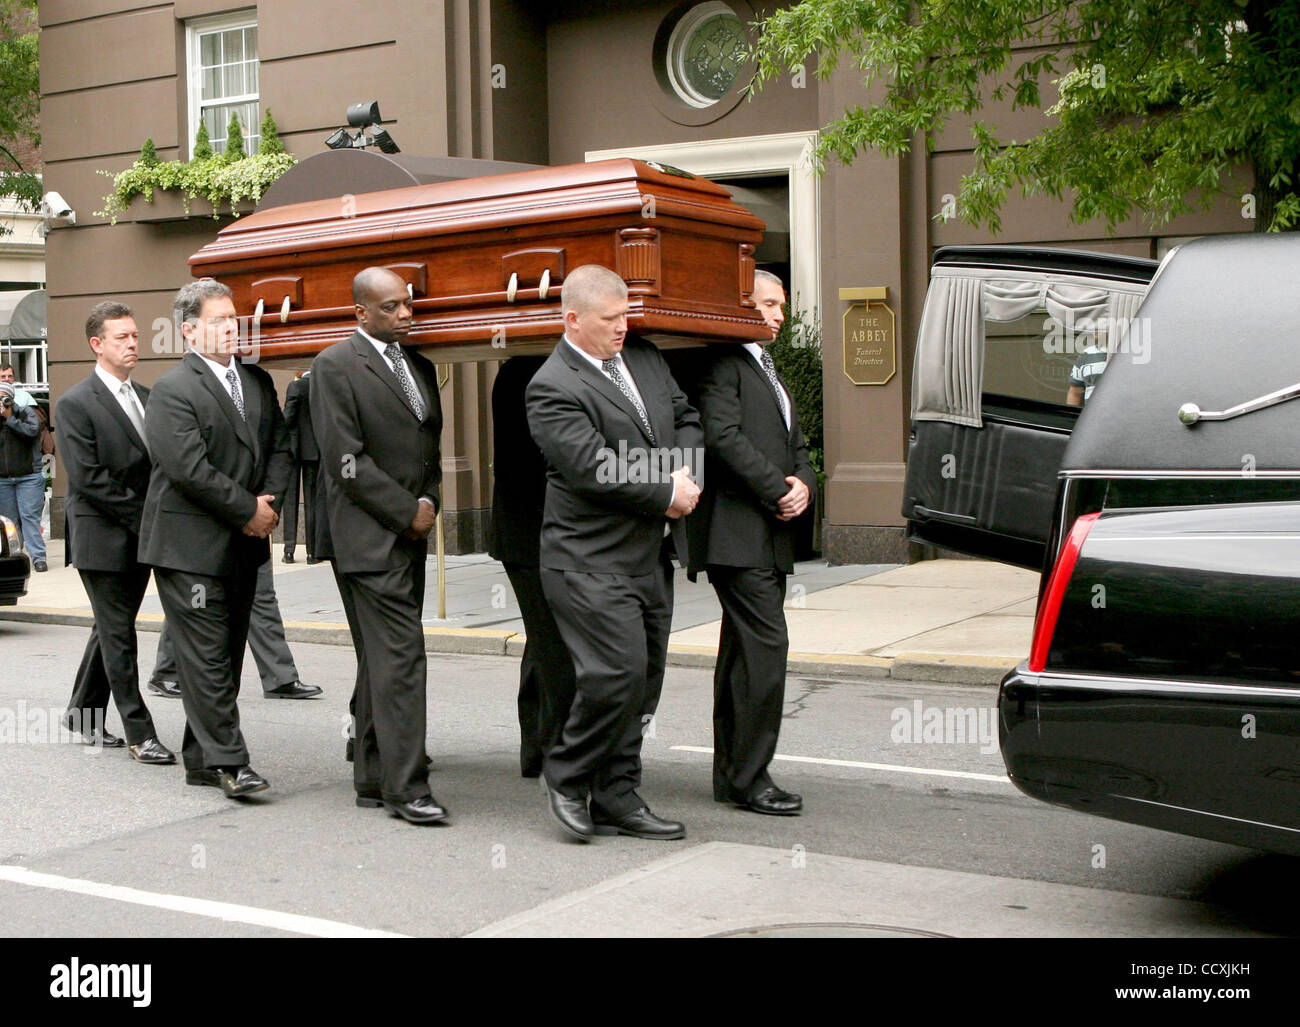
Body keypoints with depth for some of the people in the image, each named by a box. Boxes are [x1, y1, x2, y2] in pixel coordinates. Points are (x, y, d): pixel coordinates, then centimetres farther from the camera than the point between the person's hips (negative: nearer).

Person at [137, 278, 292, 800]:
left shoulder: (258, 381, 13)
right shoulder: (172, 390, -11)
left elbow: (280, 446, 14)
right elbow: (189, 468, -18)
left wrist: (271, 501, -4)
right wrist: (249, 510, -14)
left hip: (245, 542, 7)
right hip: (192, 546, -7)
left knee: (226, 654, 11)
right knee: (207, 656, -6)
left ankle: (202, 759, 19)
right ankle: (228, 761, -1)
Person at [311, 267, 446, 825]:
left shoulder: (419, 366, 17)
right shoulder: (336, 365, -6)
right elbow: (345, 459, -12)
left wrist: (428, 503, 4)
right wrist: (406, 511, -10)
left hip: (411, 531, 8)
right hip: (369, 536, -7)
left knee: (380, 660, 11)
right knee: (400, 655, -11)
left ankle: (373, 778, 17)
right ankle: (405, 786, -7)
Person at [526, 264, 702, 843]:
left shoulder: (644, 358, 14)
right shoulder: (553, 388, -12)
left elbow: (687, 419, 20)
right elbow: (593, 468, -20)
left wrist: (682, 471, -1)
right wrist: (667, 494, -12)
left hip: (652, 555, 8)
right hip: (592, 560, -8)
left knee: (643, 681, 9)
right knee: (617, 672, -16)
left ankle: (616, 800, 19)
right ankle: (566, 776, 8)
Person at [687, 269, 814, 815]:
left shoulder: (770, 372, 26)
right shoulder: (722, 365, -5)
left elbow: (796, 446, 24)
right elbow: (723, 437, -17)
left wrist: (802, 484, 3)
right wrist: (777, 491, -13)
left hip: (771, 536, 10)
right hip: (737, 534, -10)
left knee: (742, 652, 12)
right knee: (766, 645, -13)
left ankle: (730, 775, 18)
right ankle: (749, 776, -6)